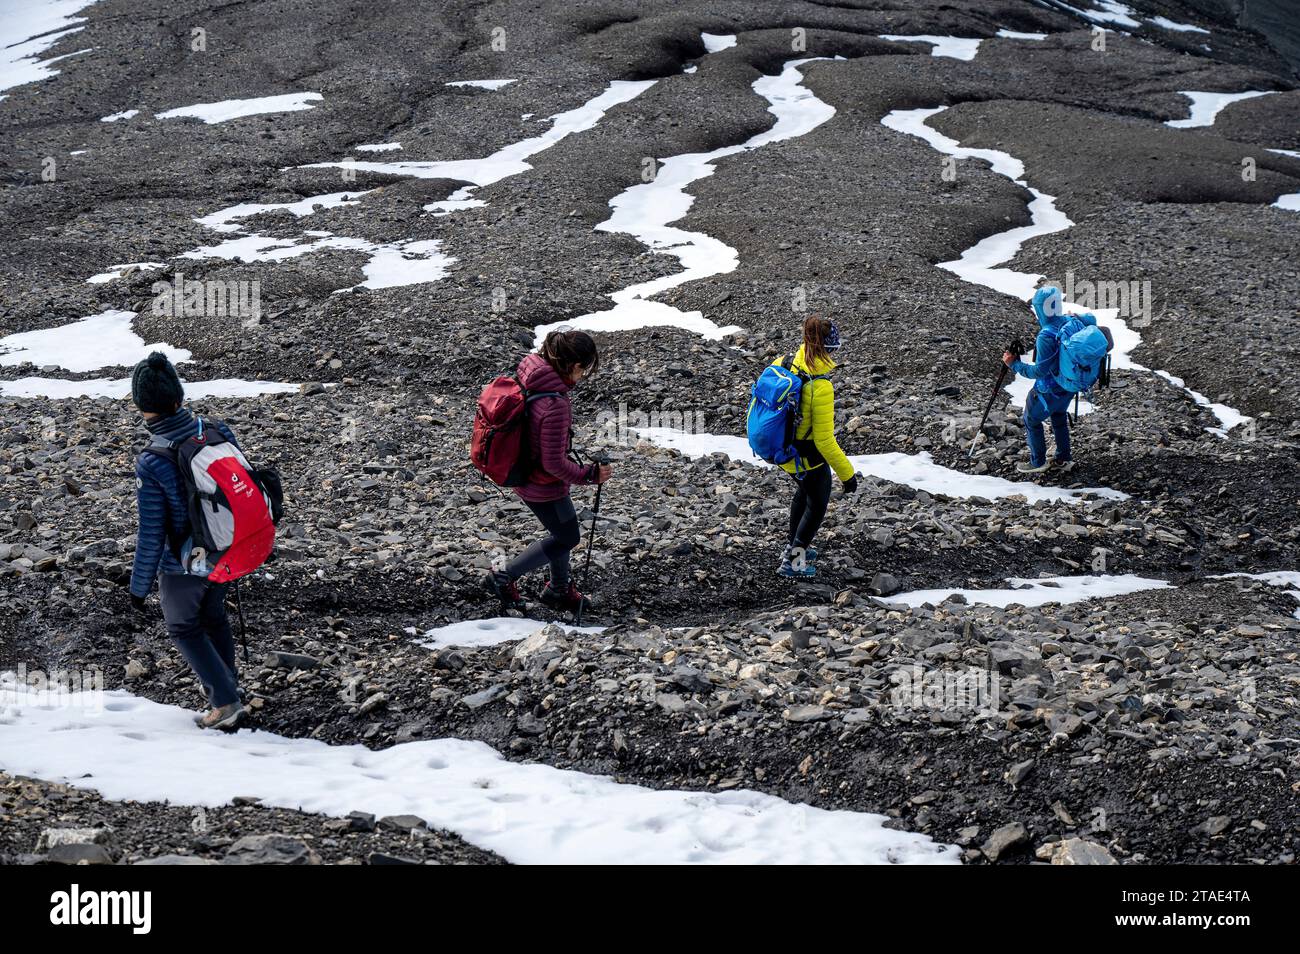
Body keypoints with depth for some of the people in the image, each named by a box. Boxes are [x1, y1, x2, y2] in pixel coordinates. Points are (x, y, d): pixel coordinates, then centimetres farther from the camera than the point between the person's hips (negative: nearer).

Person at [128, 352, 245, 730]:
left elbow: (151, 536, -23)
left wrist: (139, 586, -8)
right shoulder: (218, 432, -17)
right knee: (214, 617, 29)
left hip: (181, 567, -5)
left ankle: (224, 701, 21)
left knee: (184, 628, 22)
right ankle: (226, 688, 46)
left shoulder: (151, 465, -31)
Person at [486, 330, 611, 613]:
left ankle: (559, 589, 48)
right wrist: (589, 475, -15)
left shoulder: (528, 374, -12)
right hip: (544, 487, -8)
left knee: (561, 532, 28)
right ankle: (504, 577, 24)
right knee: (568, 537, 17)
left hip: (523, 471, 8)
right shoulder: (556, 406, -36)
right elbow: (554, 463, -28)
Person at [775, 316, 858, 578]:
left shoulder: (783, 364, -13)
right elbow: (825, 441, -27)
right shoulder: (820, 387, -33)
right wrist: (847, 474, -16)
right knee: (817, 505, 20)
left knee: (803, 492, 33)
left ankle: (793, 545, 50)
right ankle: (793, 561, 30)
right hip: (810, 456, -7)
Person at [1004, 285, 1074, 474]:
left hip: (1049, 391, -7)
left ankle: (1038, 462, 25)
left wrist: (1014, 364, -19)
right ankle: (1063, 459, 37)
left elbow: (1039, 371, -28)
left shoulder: (1046, 337, -33)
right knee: (1059, 418, 28)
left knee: (1032, 420, 15)